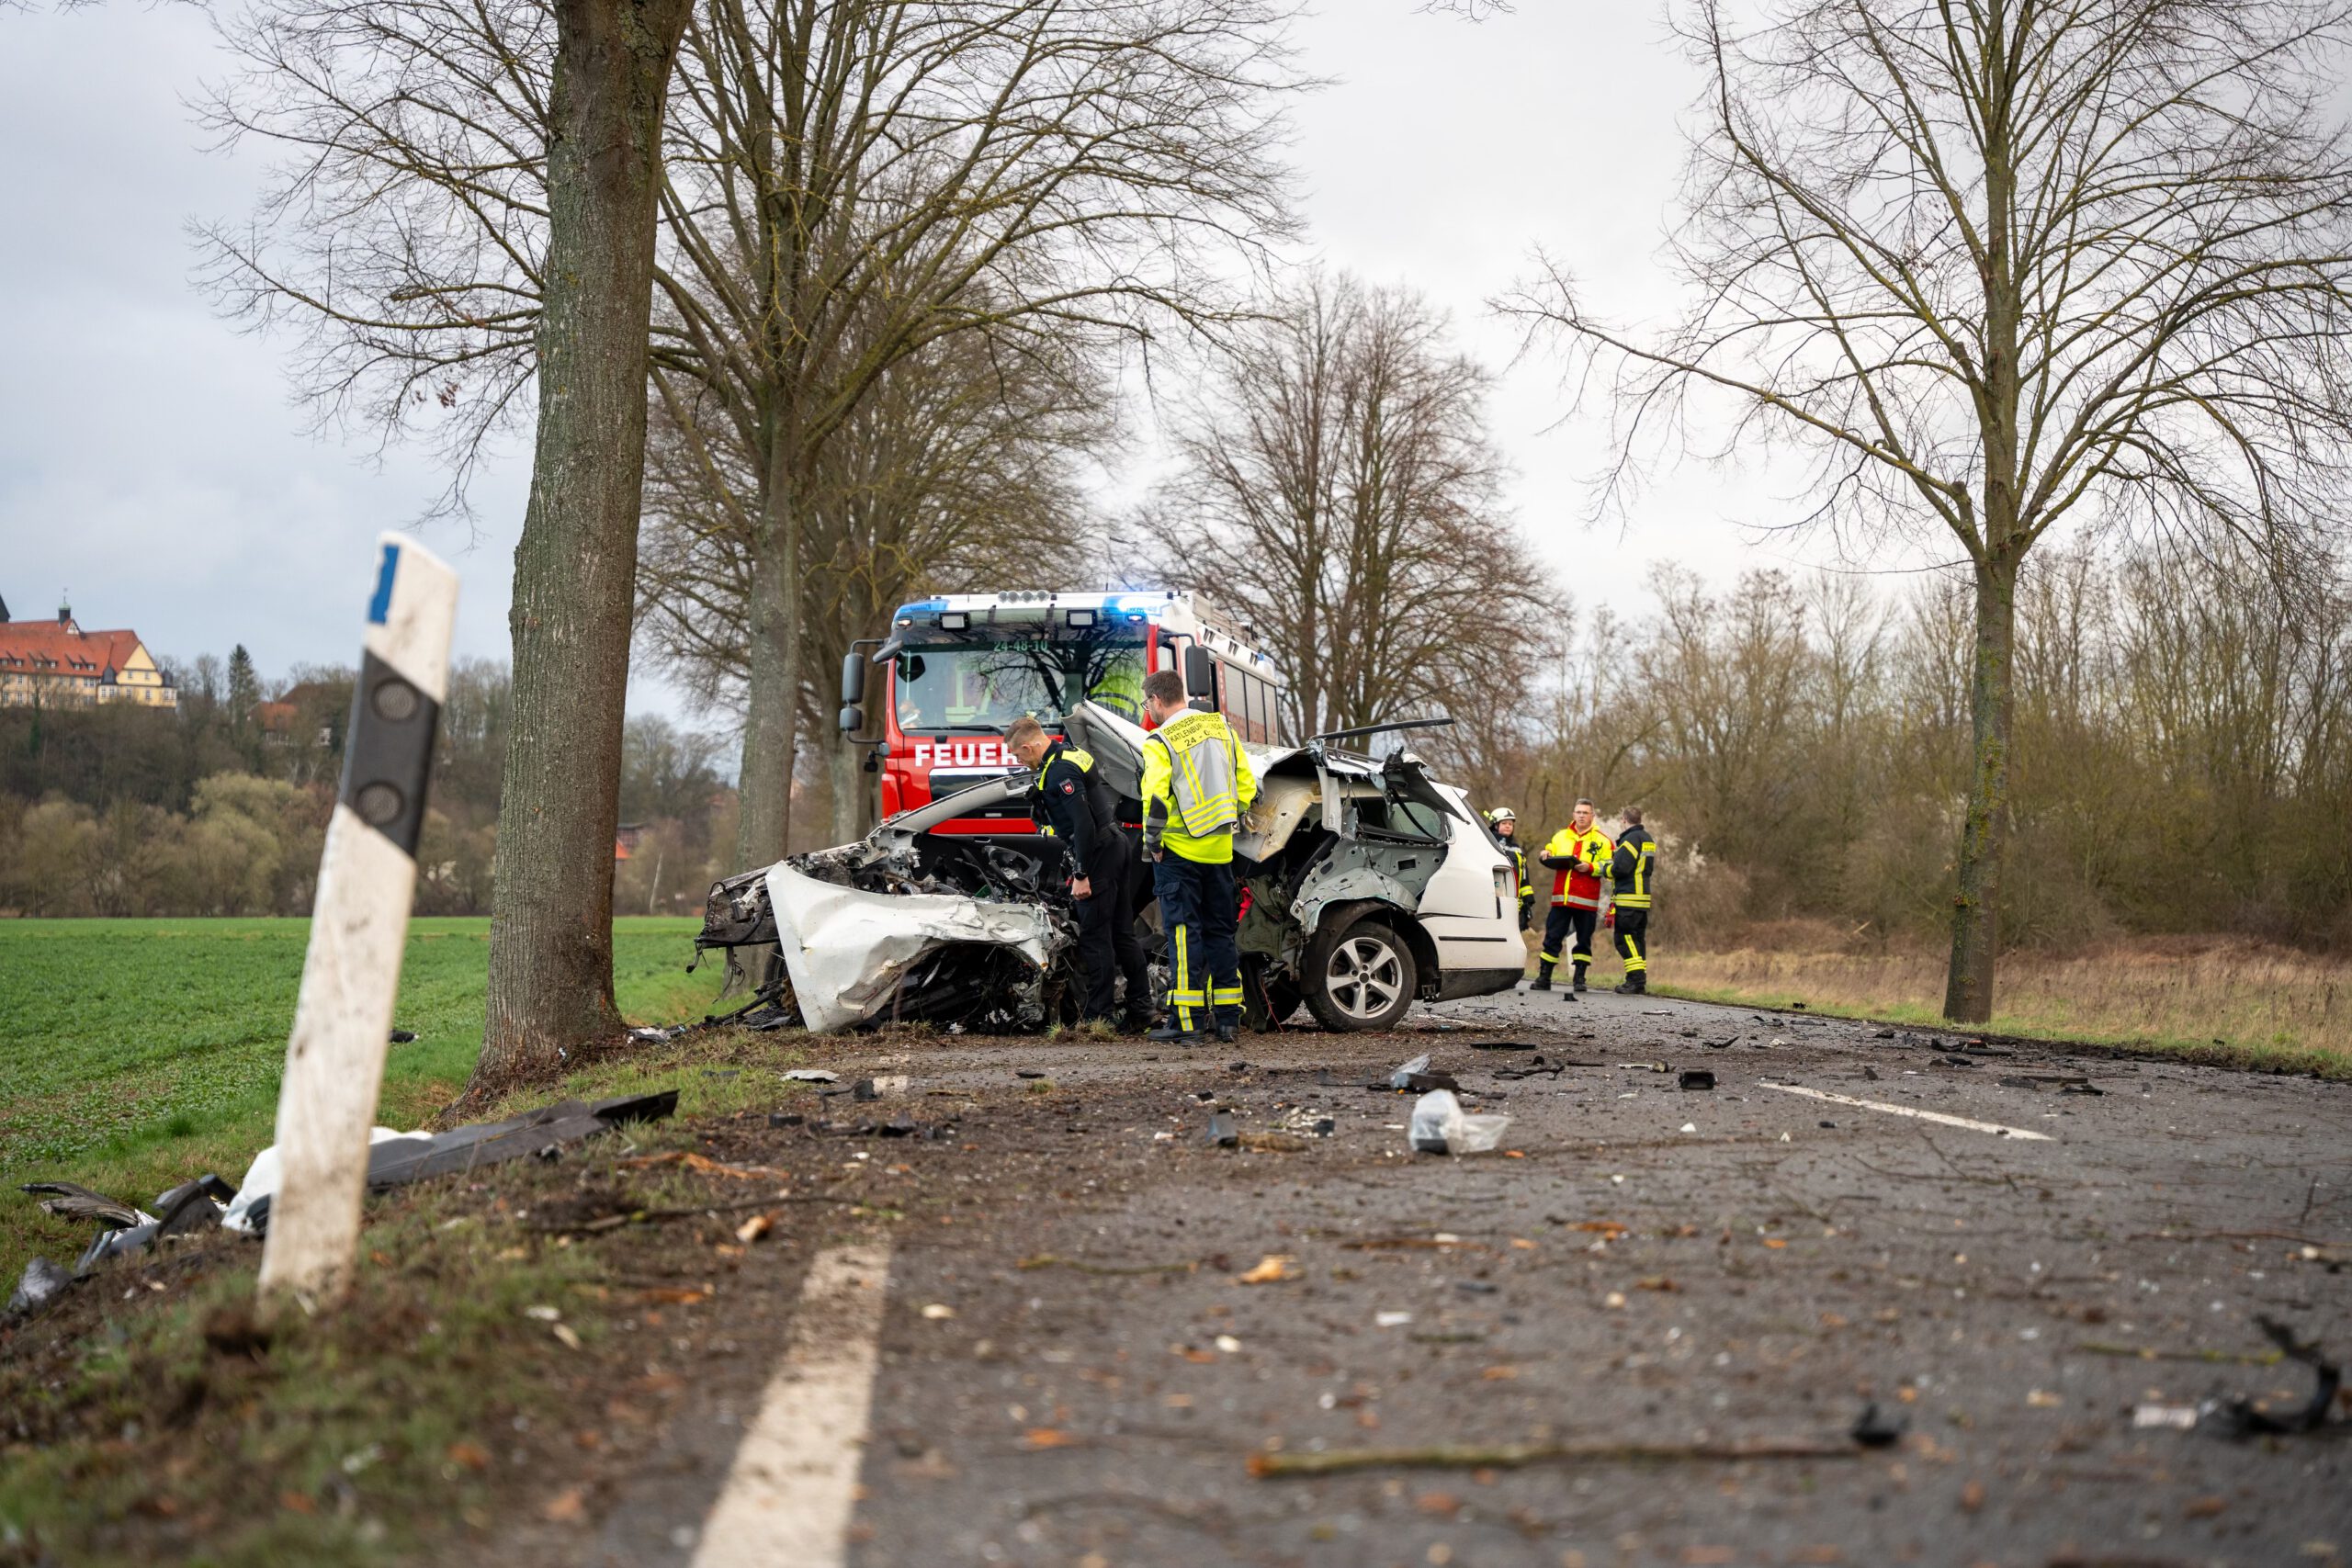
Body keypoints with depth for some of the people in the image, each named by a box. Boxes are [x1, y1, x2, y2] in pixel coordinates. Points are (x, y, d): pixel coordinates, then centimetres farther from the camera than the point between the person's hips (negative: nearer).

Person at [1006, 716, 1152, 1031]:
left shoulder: (1059, 771, -17)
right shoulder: (1071, 754, 14)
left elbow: (1084, 824, -24)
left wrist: (1080, 875, -21)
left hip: (1098, 853, -10)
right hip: (1118, 845, 10)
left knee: (1094, 938, -5)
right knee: (1122, 932, 13)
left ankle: (1098, 1017, -2)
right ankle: (1141, 1009, 17)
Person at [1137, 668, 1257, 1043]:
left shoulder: (1160, 741, -12)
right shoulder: (1221, 728, 8)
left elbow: (1155, 797, -20)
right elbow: (1246, 785, 10)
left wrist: (1151, 840, -8)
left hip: (1179, 849, -6)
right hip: (1220, 849, 6)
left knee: (1183, 932, -2)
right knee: (1220, 931, 13)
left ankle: (1186, 1022, -4)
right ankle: (1227, 1018, 15)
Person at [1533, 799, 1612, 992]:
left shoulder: (1602, 841, 3)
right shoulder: (1560, 836, 15)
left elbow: (1610, 866, -5)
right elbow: (1552, 860, 27)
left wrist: (1590, 867, -18)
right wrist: (1546, 855, 5)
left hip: (1586, 901, -3)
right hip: (1561, 898, 3)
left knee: (1583, 940, 5)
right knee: (1552, 938, 2)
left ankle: (1579, 978, 14)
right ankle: (1544, 977, 7)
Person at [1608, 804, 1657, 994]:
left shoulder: (1631, 838, -12)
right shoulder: (1648, 839, 18)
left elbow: (1620, 868, -19)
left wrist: (1605, 869, 2)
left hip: (1629, 898, -9)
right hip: (1644, 896, 9)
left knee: (1625, 938, -7)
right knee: (1638, 939, 12)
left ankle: (1636, 980, -14)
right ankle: (1639, 981, 12)